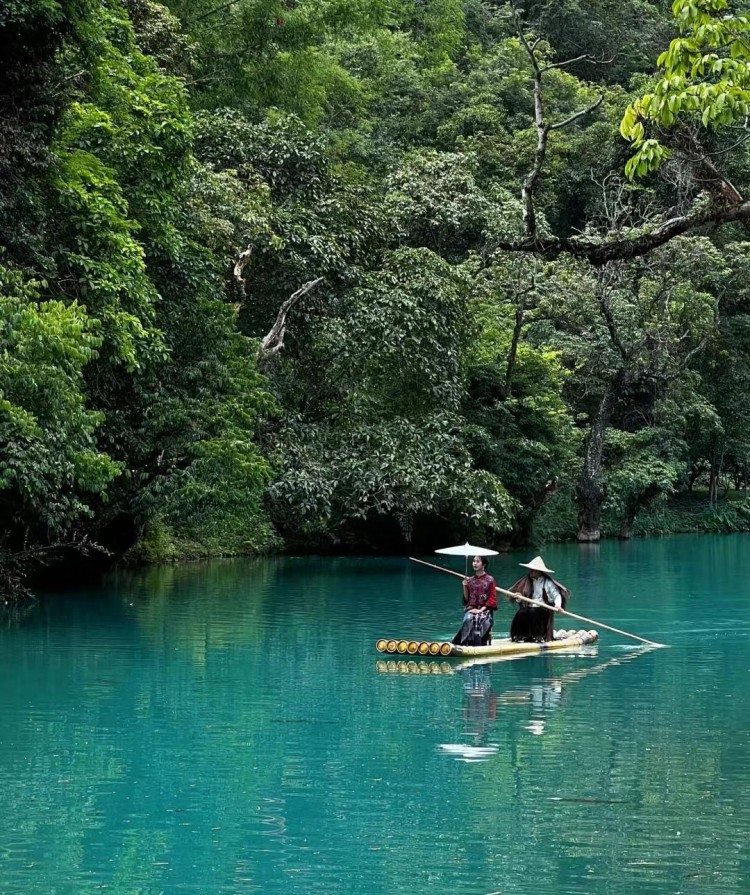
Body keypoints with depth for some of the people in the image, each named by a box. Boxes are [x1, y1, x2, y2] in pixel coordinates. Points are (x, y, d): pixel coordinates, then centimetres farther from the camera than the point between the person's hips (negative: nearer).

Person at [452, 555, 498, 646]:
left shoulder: (490, 580, 4)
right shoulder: (470, 580, 14)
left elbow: (492, 599, 0)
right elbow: (466, 599, 15)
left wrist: (481, 610, -11)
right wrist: (465, 587, -1)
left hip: (485, 609, -3)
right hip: (471, 609, 3)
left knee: (480, 620, -36)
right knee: (468, 620, -32)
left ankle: (479, 644, -34)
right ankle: (466, 643, -34)